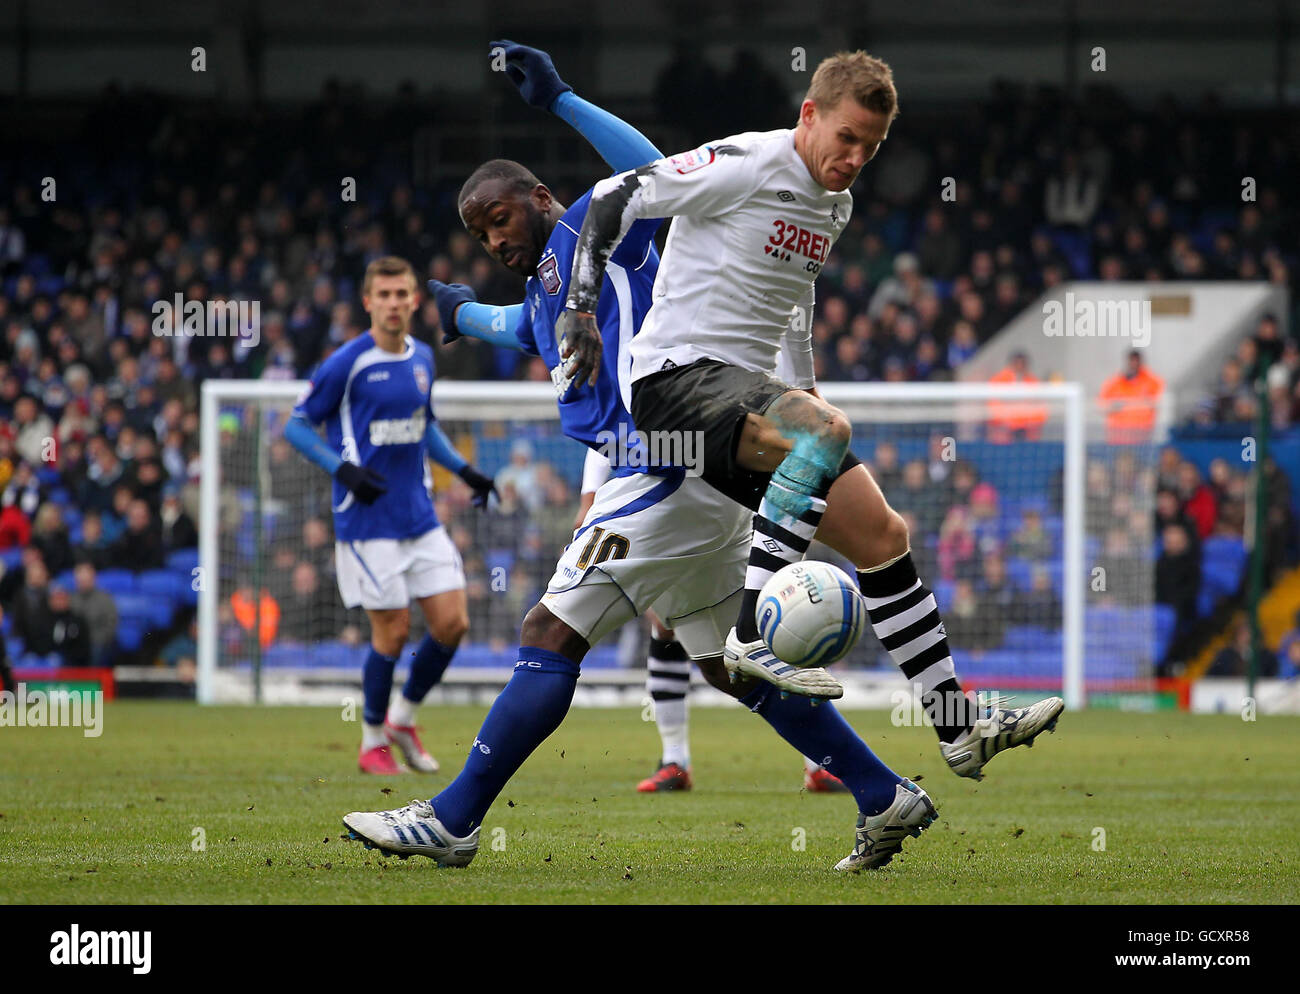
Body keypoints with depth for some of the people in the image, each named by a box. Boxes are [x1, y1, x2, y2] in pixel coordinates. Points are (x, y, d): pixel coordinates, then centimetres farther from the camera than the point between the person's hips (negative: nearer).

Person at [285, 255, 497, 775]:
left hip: (421, 518, 6)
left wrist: (463, 469, 13)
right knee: (393, 631, -5)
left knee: (452, 623, -1)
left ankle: (403, 717, 21)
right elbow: (297, 425, -6)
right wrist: (343, 469, -19)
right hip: (368, 520, -6)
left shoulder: (421, 358, 9)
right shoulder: (347, 363, -10)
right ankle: (373, 743, 13)